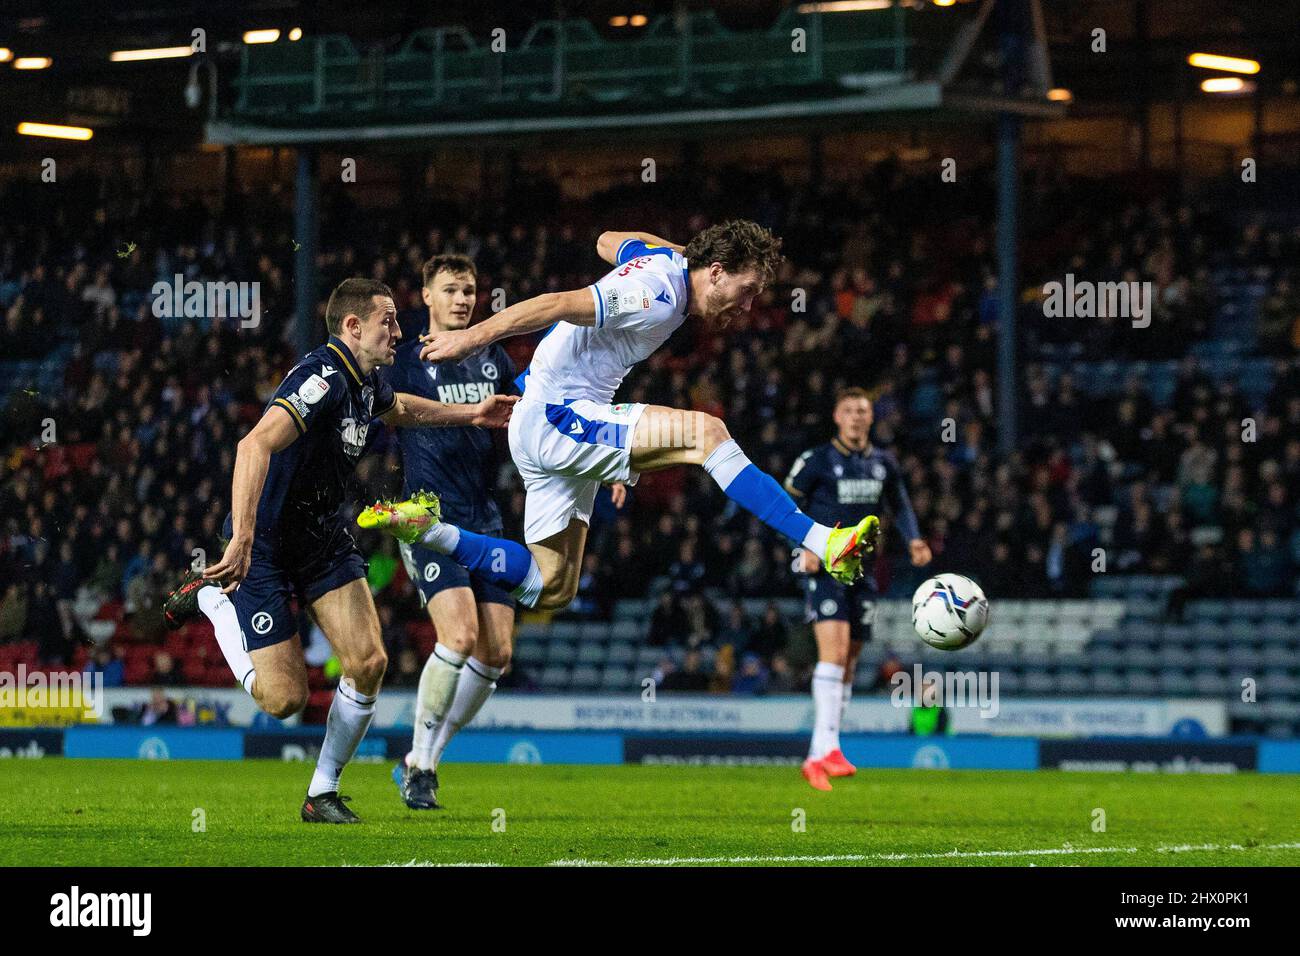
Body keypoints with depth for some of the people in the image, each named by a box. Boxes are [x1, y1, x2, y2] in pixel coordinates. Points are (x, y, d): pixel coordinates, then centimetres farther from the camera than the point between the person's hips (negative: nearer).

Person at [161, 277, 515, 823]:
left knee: (369, 664, -8)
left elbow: (396, 408, 32)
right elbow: (256, 445, -41)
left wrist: (469, 413, 30)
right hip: (264, 545, -8)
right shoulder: (324, 378, -26)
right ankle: (212, 597, 16)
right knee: (284, 698, -7)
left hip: (324, 535, 8)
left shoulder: (365, 381, 3)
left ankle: (322, 795, 8)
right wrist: (241, 540, -49)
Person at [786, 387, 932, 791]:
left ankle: (816, 759, 14)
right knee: (834, 650, -23)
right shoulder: (817, 460, -5)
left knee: (847, 666, 6)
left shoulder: (883, 464, 10)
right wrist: (806, 546, -16)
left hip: (861, 572, 6)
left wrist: (914, 539, 5)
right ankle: (828, 748, -30)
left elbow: (899, 504, 23)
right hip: (825, 570, -6)